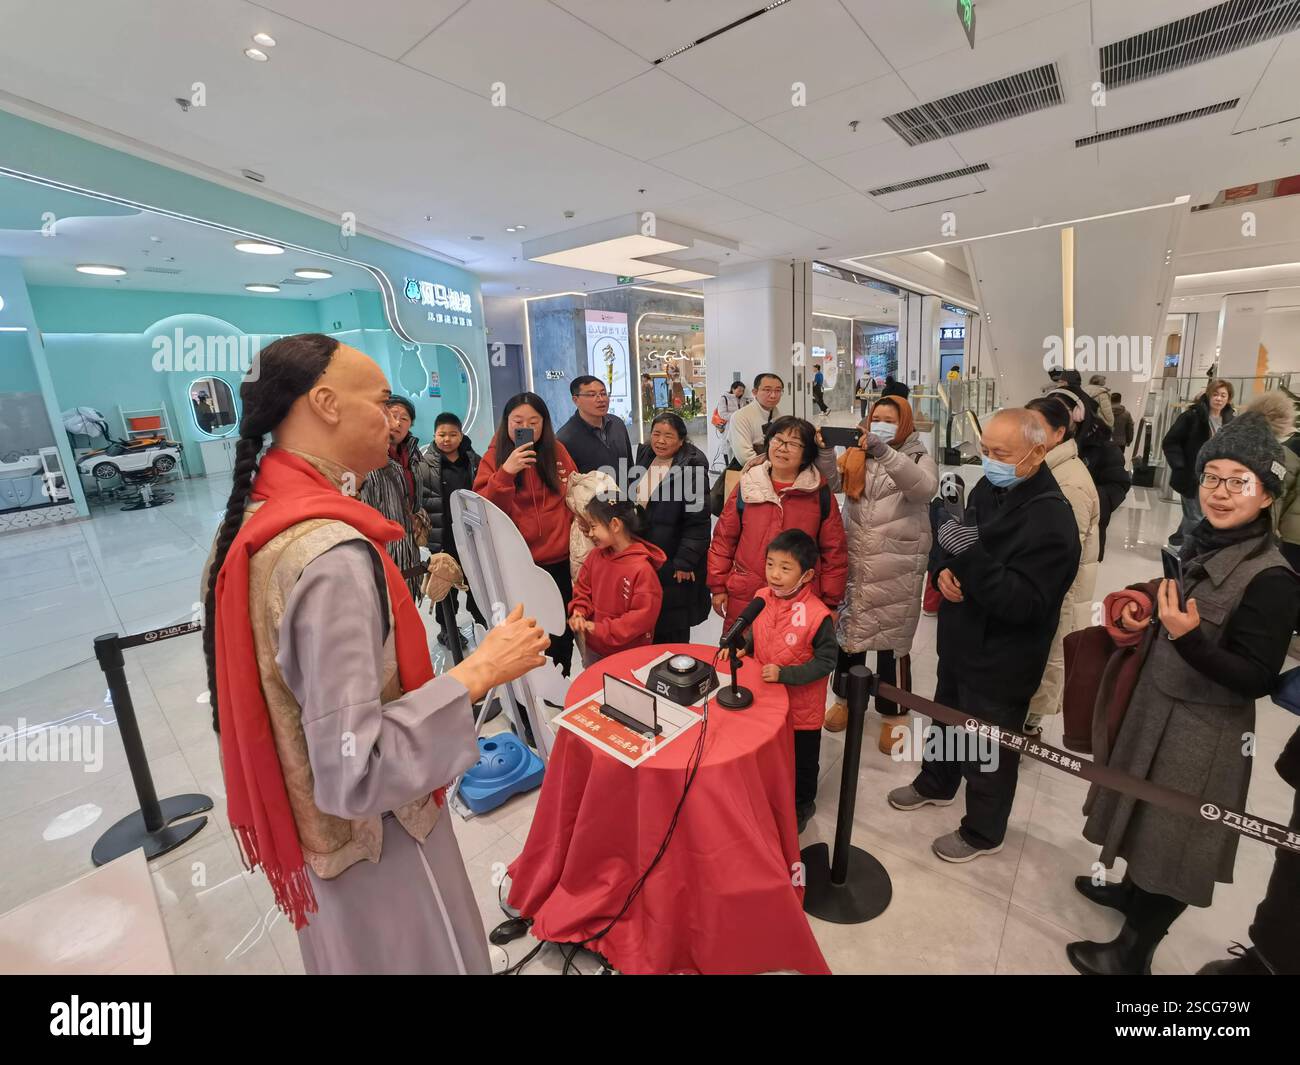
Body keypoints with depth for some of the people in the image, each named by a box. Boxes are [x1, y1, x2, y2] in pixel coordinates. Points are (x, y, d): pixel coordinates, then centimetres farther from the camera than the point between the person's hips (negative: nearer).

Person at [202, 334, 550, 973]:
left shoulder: (254, 522, -2)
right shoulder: (330, 552, -31)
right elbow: (353, 773, -31)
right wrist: (481, 670, -27)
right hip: (376, 845, -8)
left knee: (350, 956, 30)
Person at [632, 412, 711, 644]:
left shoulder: (692, 468, -15)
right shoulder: (644, 458, 8)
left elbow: (698, 522, -17)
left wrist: (685, 562, -18)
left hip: (673, 563, -6)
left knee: (673, 634, 8)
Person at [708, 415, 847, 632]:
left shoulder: (820, 492, 0)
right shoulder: (747, 486, 3)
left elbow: (833, 549, 3)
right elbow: (724, 538, 6)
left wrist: (830, 602, 3)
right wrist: (718, 586, 4)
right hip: (744, 600, 1)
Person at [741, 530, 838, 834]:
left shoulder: (817, 615, -28)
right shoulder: (761, 598, -11)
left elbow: (826, 661, -22)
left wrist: (784, 674, -30)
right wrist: (740, 646, -12)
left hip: (801, 706, -4)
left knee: (802, 760, 21)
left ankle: (801, 804, 48)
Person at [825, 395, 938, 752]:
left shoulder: (919, 457, -2)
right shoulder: (854, 455, 7)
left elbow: (924, 487, -23)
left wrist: (885, 453, -37)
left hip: (897, 569, -3)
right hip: (853, 562, 3)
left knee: (893, 640, 7)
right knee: (848, 631, 15)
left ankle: (892, 715, 27)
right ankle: (846, 698, 37)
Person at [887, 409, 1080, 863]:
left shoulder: (1051, 520, -26)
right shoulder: (989, 488, -1)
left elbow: (1024, 603, -30)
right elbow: (949, 539, 11)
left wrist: (970, 556, -37)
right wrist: (942, 569, -10)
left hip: (1000, 661, -8)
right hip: (961, 642, 8)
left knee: (990, 748, 13)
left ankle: (982, 832, 36)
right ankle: (936, 783, 53)